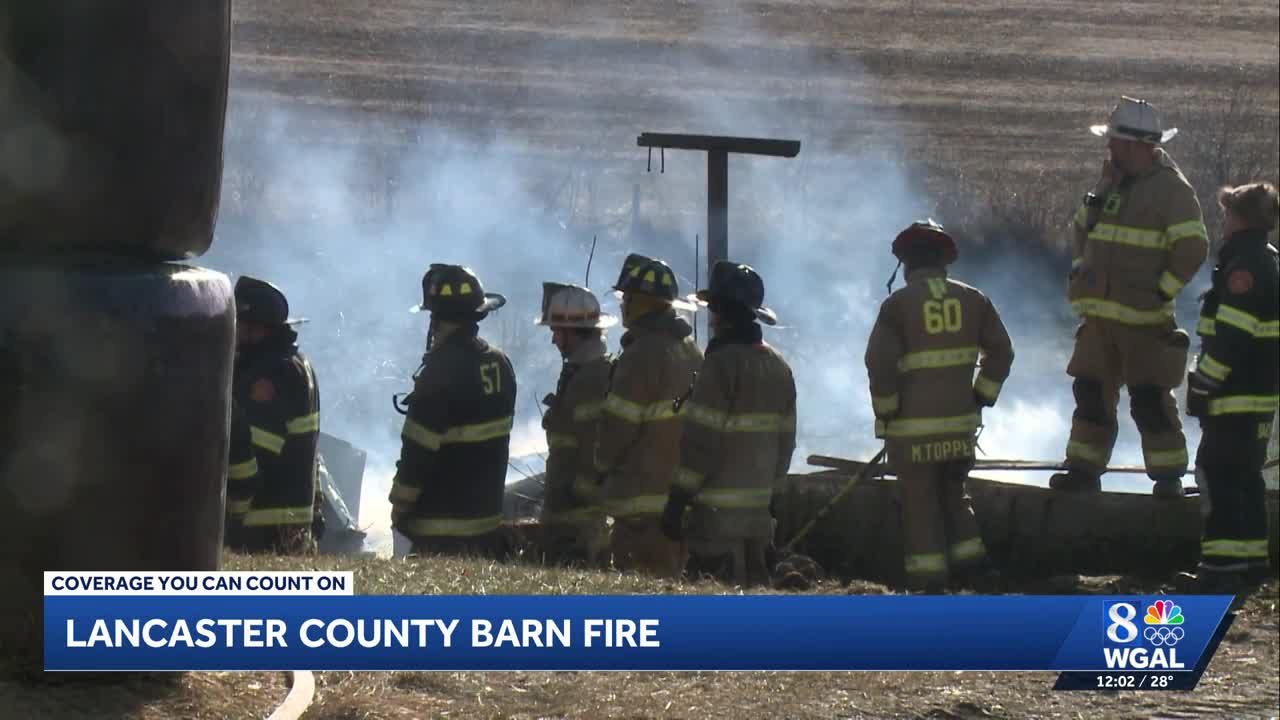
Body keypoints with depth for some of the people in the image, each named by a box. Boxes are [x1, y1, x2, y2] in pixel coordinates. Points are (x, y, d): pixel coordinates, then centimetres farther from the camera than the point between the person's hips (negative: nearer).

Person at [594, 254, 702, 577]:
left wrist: (604, 463, 5)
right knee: (670, 578, 13)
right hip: (680, 493, 9)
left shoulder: (641, 355, -16)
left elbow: (618, 422, -14)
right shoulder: (691, 350, 11)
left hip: (643, 495, -9)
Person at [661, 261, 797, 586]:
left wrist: (678, 499, -12)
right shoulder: (777, 365, 12)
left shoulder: (722, 363, -13)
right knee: (750, 587, 13)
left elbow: (700, 439, -15)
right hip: (759, 504, 8)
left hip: (719, 510, -8)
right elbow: (785, 439, 16)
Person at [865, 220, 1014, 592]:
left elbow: (880, 363, -12)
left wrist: (886, 412, -1)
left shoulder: (897, 304, -8)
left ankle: (928, 573, 1)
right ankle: (969, 559, 12)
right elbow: (1001, 352, 7)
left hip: (913, 424, -4)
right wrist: (981, 398, 14)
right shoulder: (972, 300, 4)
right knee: (953, 493, 19)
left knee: (920, 500, 2)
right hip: (960, 421, 4)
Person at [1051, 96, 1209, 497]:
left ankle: (1169, 475, 1)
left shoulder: (1171, 189, -10)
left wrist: (1162, 291, -14)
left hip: (1144, 317, -7)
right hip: (1100, 313, 7)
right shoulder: (1110, 182, 13)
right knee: (1091, 392, 9)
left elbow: (1192, 248, -14)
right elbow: (1083, 226, 29)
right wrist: (1081, 267, 18)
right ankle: (1084, 470, 16)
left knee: (1150, 399, -6)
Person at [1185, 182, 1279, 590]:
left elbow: (1230, 337, -23)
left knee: (1218, 474, -10)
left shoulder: (1244, 266, -16)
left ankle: (1223, 565, -14)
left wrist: (1202, 386, -18)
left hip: (1235, 395, -10)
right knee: (1245, 477, 15)